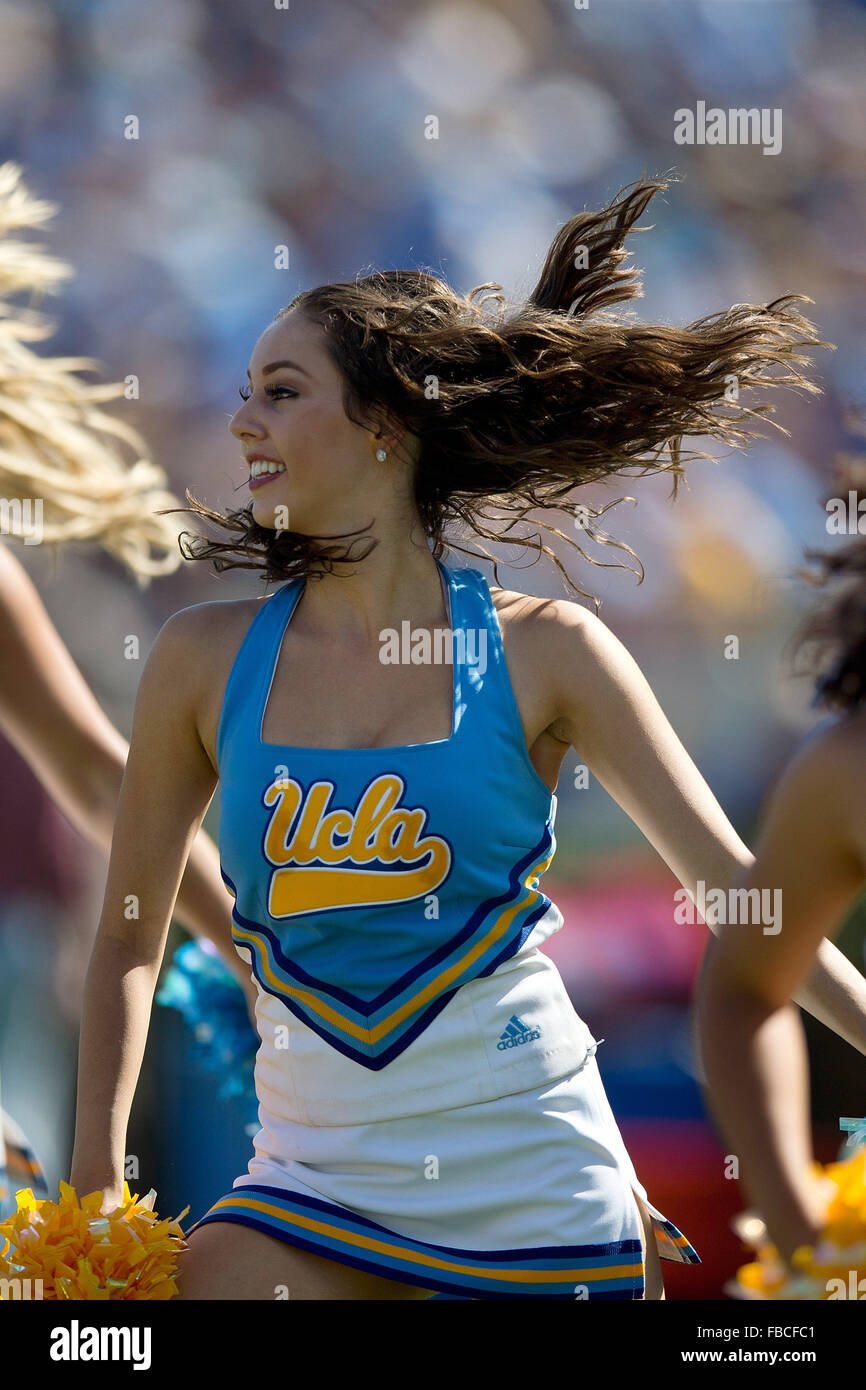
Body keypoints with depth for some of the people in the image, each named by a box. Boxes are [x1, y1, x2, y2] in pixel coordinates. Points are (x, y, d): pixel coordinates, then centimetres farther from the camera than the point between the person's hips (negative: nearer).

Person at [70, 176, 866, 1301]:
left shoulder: (543, 653, -3)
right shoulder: (207, 660, 2)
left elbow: (737, 886, 0)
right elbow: (128, 941, 11)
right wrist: (94, 1192, 7)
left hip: (540, 1196, -1)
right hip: (316, 1190, 1)